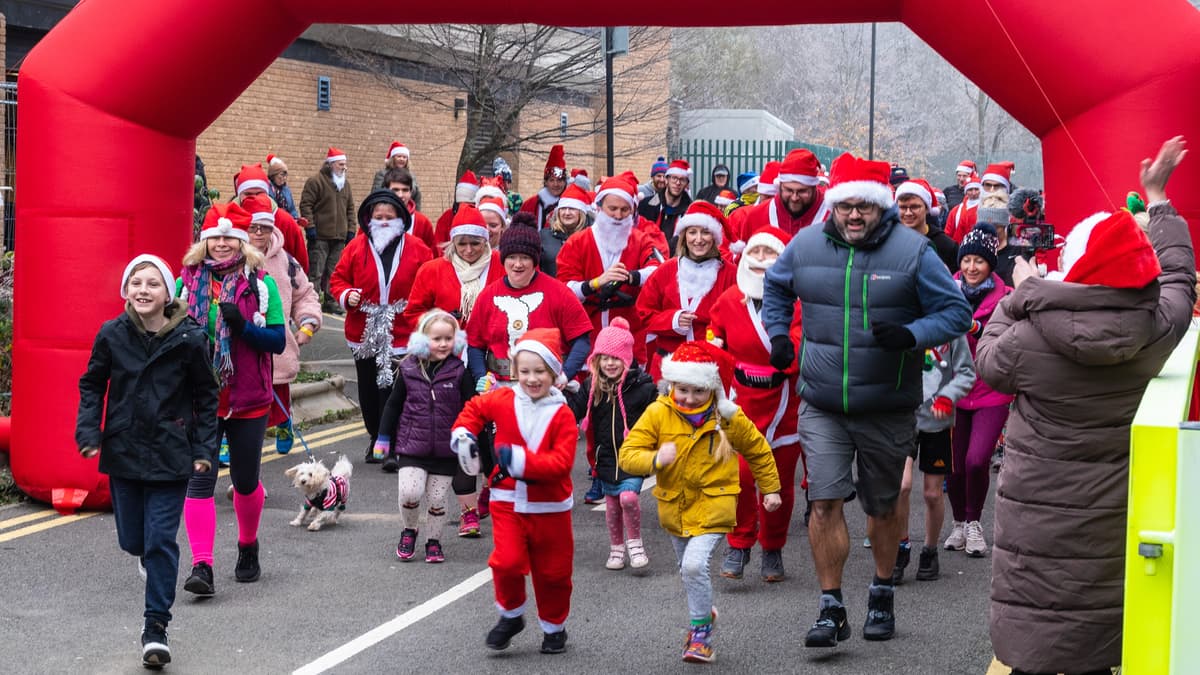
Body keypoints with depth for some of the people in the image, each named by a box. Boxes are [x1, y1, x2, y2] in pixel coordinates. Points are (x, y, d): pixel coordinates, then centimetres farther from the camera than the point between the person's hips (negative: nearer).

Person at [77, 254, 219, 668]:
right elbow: (92, 385, 8)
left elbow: (206, 397, 2)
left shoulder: (189, 339, -8)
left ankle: (156, 626, 1)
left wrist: (204, 449, -2)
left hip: (170, 453, -2)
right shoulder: (111, 335, -4)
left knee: (161, 541, -6)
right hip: (123, 450, 2)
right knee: (132, 540, 10)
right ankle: (150, 560, 47)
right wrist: (88, 432, -4)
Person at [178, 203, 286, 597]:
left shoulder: (261, 283, -1)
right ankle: (201, 566, -13)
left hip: (248, 398, 0)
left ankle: (248, 547, 37)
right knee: (199, 479, -10)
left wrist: (242, 325, -21)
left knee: (246, 480, 12)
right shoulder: (188, 280, 3)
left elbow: (278, 341, -5)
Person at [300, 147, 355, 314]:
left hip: (339, 237, 6)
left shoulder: (346, 183, 16)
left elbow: (350, 208, 21)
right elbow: (306, 205, -8)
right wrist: (310, 227, -14)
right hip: (320, 236, -6)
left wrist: (350, 230, 13)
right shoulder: (315, 182, -5)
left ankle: (330, 302, 15)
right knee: (316, 272, -6)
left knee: (333, 272, 9)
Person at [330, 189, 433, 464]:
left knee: (392, 392, -10)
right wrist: (346, 295, -11)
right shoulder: (357, 247, 2)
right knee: (368, 391, 14)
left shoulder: (416, 249, -2)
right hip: (364, 335, 3)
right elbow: (338, 278, 9)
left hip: (401, 335, -3)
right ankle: (376, 438, 33)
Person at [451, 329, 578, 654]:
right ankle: (511, 615, 13)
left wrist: (521, 460, -29)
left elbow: (561, 463, -19)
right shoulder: (503, 400, -4)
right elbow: (475, 408, 17)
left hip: (550, 507, -1)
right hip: (508, 502, 1)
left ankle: (554, 627, 32)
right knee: (507, 561, -13)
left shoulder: (562, 415, -11)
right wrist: (463, 434, 0)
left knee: (552, 571, 10)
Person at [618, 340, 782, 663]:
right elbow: (628, 454, -13)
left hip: (712, 506, -3)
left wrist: (770, 489, 16)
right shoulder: (658, 413, -11)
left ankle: (700, 632, -5)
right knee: (688, 569, 18)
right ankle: (703, 610, 47)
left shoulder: (728, 418, -10)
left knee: (694, 565, -21)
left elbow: (758, 451, 7)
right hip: (674, 506, 4)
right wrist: (655, 460, -33)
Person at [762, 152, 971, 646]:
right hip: (822, 406, 1)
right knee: (824, 502, -9)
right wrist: (778, 334, 11)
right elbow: (775, 287, 22)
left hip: (888, 408, -1)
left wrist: (910, 335, -22)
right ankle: (831, 609, -1)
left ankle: (882, 597, 33)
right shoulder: (805, 246, -1)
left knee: (882, 508, 13)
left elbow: (957, 312, -7)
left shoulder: (912, 250, -9)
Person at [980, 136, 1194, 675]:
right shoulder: (1159, 329, -9)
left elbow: (989, 363, 4)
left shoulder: (1032, 338, -18)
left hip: (1039, 516, -3)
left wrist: (1020, 295, 16)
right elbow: (1177, 274, 12)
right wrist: (1158, 198, 26)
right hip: (1115, 522, 3)